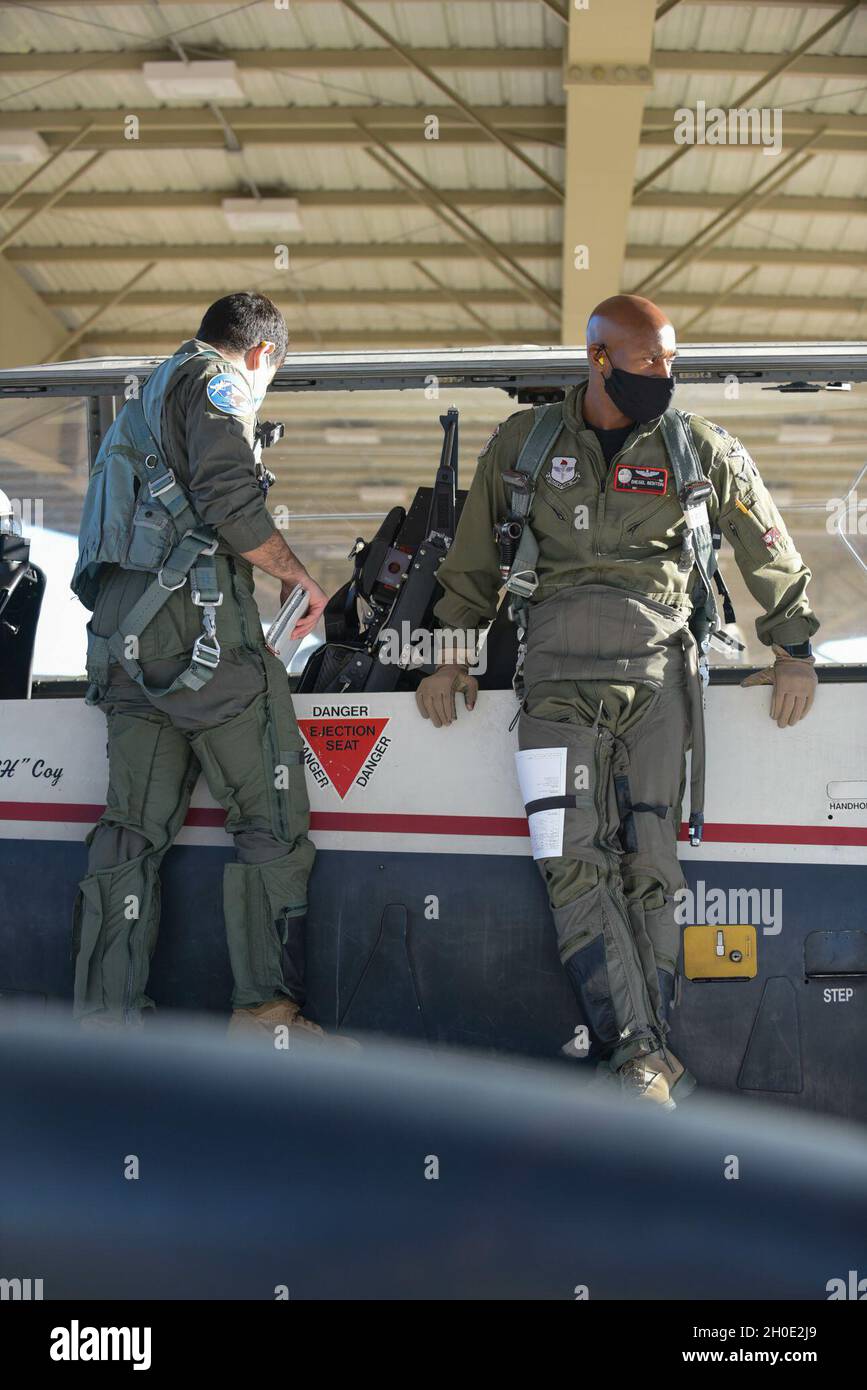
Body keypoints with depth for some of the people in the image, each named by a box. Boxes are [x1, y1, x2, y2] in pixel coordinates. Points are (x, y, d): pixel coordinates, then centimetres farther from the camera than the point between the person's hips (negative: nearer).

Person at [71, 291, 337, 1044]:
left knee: (134, 827, 7)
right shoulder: (218, 379, 2)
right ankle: (266, 1009, -8)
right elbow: (229, 501, -13)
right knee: (272, 814, -5)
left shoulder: (147, 398, 31)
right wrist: (299, 575, -1)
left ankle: (106, 1020, 6)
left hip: (121, 635, 9)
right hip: (195, 623, -9)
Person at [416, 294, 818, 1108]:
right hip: (559, 670, 0)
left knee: (650, 860, -4)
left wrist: (795, 649, 20)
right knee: (574, 859, -13)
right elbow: (473, 559, 18)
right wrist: (451, 654, 17)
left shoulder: (700, 451, 10)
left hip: (657, 670, 0)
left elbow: (769, 551, 19)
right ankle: (641, 1053, -14)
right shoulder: (524, 444, 10)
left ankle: (641, 1049, 1)